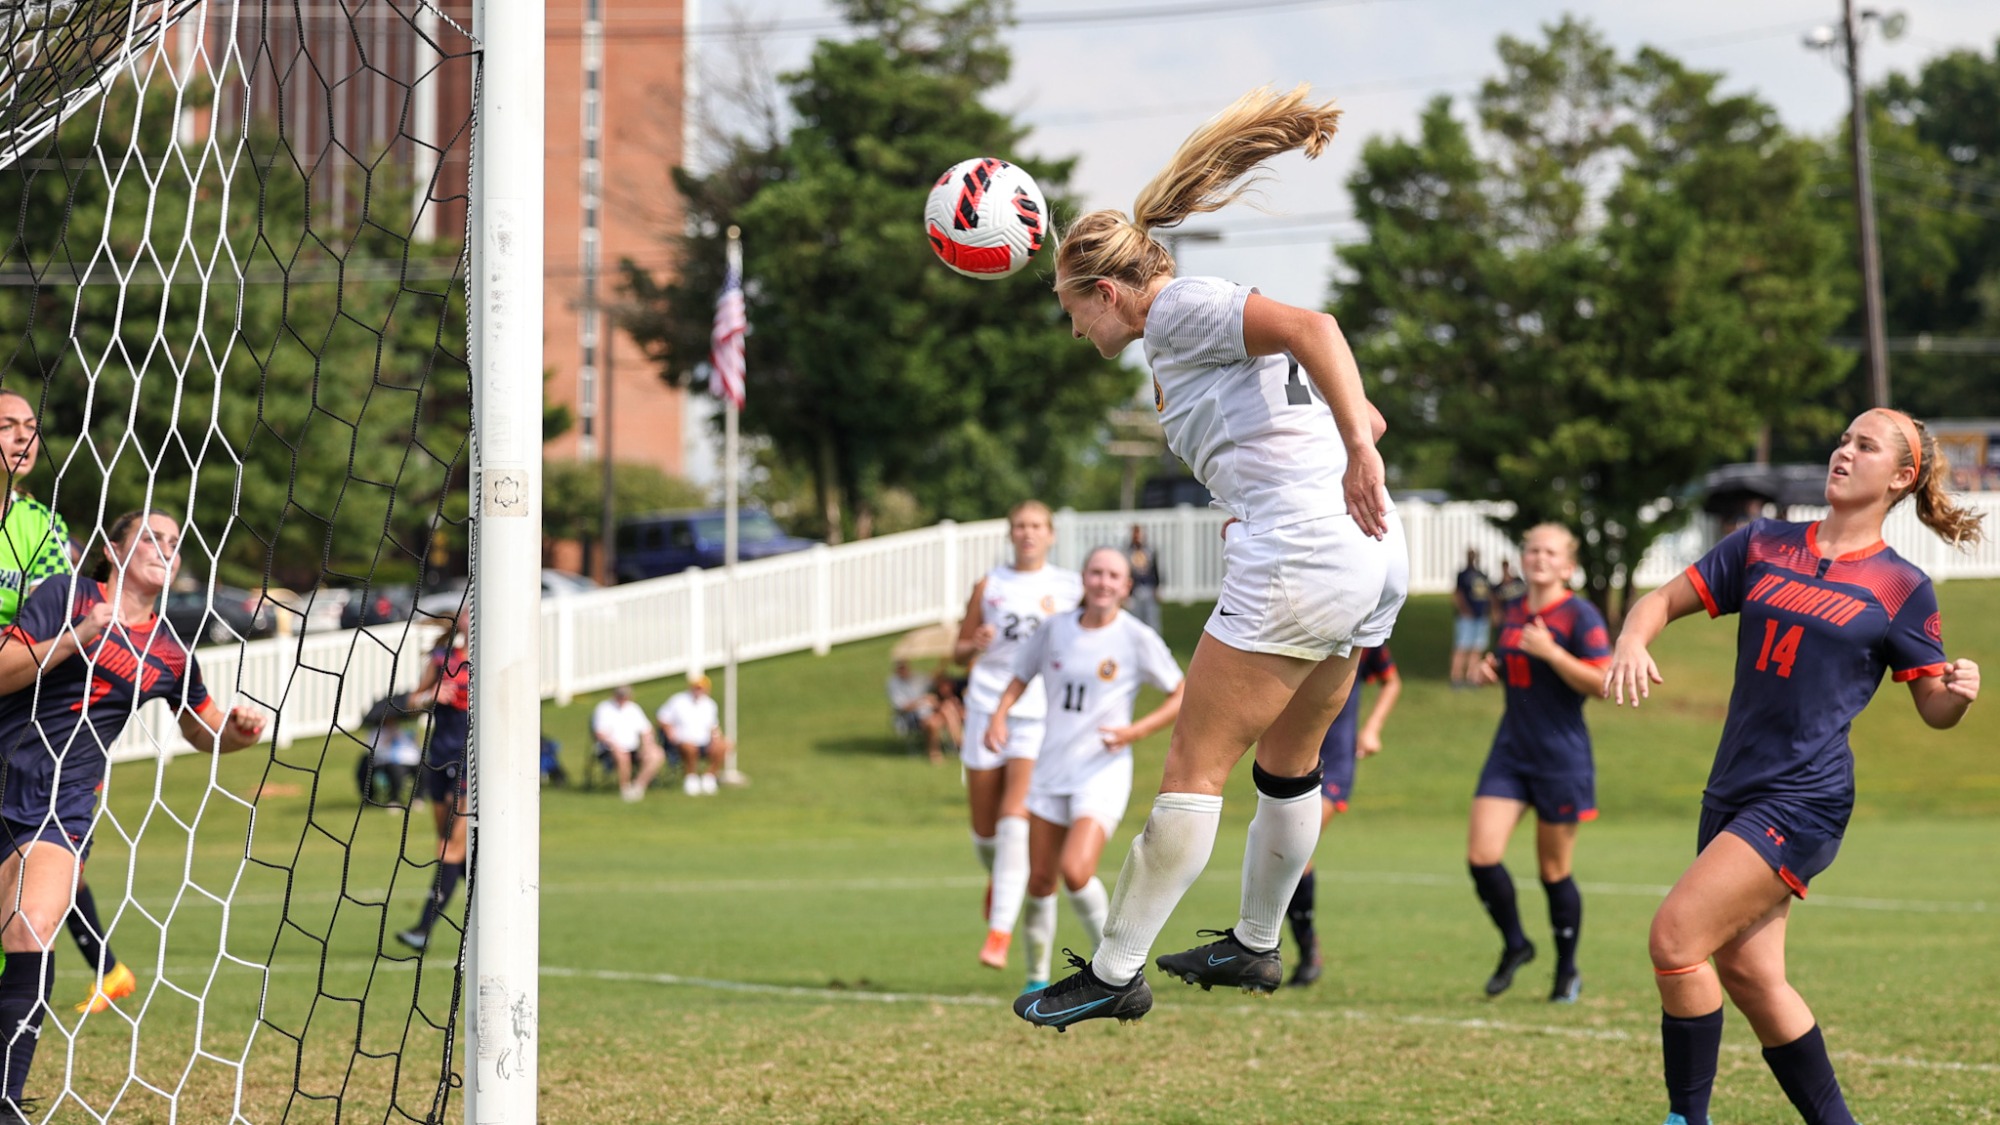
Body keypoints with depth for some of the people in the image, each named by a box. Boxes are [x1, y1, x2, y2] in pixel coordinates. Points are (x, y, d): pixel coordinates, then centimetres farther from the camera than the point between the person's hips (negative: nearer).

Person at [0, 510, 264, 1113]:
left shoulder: (170, 654, 12)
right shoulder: (65, 595, 3)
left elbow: (203, 728, 26)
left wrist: (239, 729, 4)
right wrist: (77, 638, -17)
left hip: (62, 808, 1)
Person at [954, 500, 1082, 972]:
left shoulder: (1069, 587, 6)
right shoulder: (989, 585, 9)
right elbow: (959, 651, 12)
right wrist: (975, 644, -11)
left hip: (1041, 716, -2)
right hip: (988, 709, 2)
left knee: (1016, 818, -19)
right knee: (984, 831, 5)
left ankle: (1000, 933, -21)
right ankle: (998, 877, 42)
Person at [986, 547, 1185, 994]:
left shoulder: (1137, 638, -6)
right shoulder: (1055, 629, 4)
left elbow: (1181, 697, 0)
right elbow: (1021, 677, 17)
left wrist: (1137, 730, -14)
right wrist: (999, 715, -2)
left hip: (1103, 773, -4)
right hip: (1050, 772, 4)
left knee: (1076, 872, -21)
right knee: (1040, 882, 5)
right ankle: (1038, 977, 22)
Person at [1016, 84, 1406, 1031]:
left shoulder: (1178, 308, -3)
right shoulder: (1192, 328, 25)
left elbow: (1311, 329, -21)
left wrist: (1356, 448, -29)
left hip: (1300, 552, -10)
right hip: (1373, 560, 10)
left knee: (1195, 766, -3)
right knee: (1290, 760, 24)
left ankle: (1114, 973, 2)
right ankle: (1255, 947, 37)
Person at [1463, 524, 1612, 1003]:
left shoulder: (1580, 616, -9)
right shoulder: (1513, 612, 11)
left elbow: (1602, 682, -16)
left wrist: (1550, 652, -23)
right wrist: (1490, 669, 7)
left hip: (1561, 757, -6)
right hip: (1510, 752, 6)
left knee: (1554, 871, 3)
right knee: (1481, 856, -9)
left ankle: (1567, 972, 21)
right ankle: (1515, 945, 14)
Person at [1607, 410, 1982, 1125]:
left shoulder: (1902, 588, -2)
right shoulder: (1764, 546, 9)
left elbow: (1934, 709, 3)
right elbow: (1665, 600, 10)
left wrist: (1960, 691, -20)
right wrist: (1633, 641, -12)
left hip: (1804, 798, -6)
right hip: (1732, 791, 6)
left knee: (1676, 936, -17)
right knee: (1745, 972, 7)